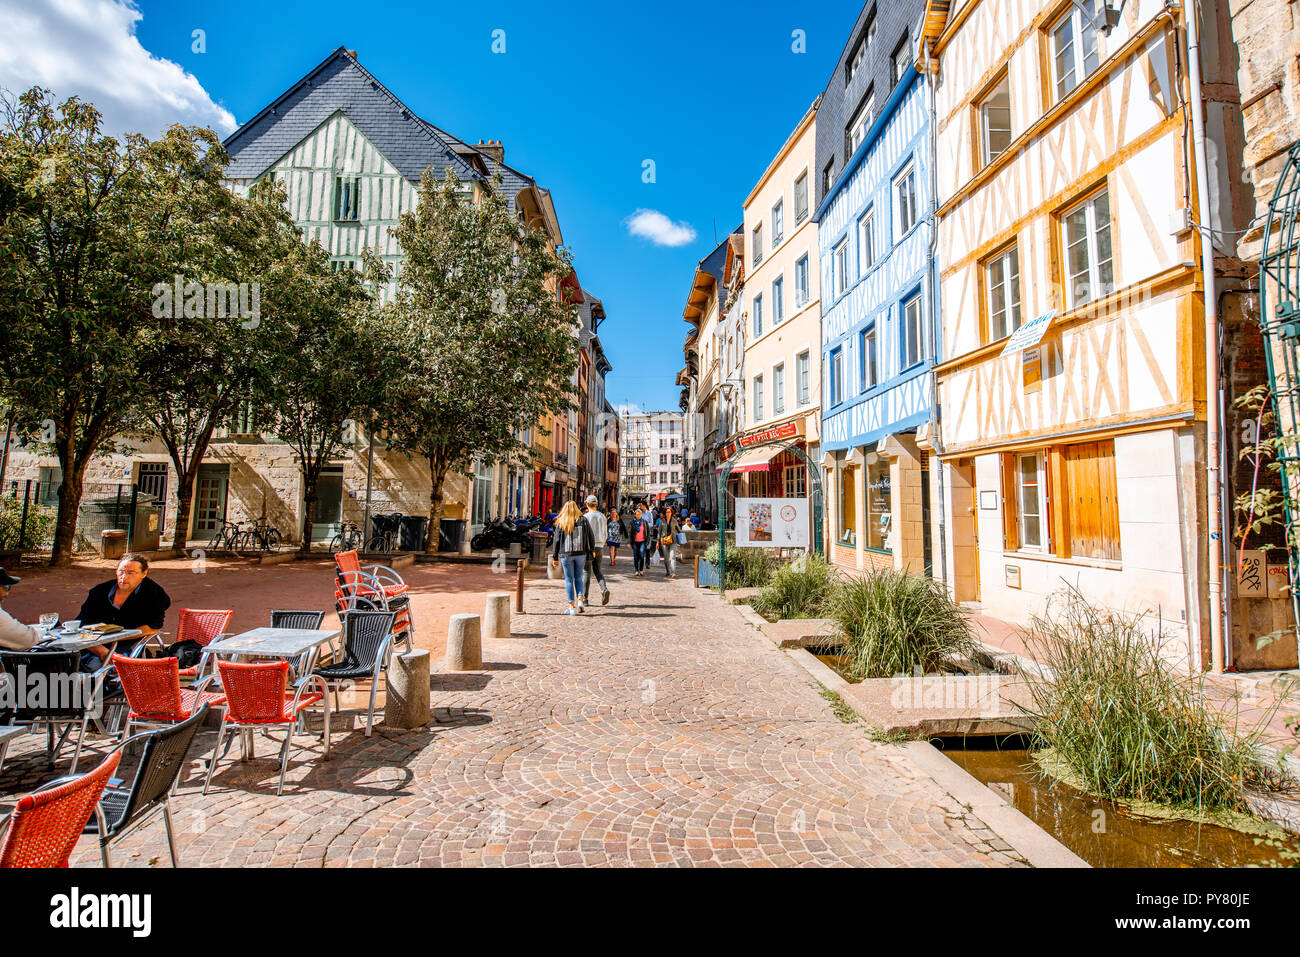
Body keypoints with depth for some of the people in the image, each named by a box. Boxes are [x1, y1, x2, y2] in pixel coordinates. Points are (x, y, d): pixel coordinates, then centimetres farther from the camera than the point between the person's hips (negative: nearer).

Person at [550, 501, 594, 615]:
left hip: (566, 555, -1)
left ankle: (571, 607, 8)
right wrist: (591, 551, 14)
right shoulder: (583, 520, 1)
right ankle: (580, 600, 2)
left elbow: (557, 541, 0)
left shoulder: (561, 523, -2)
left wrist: (555, 557, 5)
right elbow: (590, 537, 4)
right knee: (578, 577, 18)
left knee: (569, 580, 5)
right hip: (581, 553, 1)